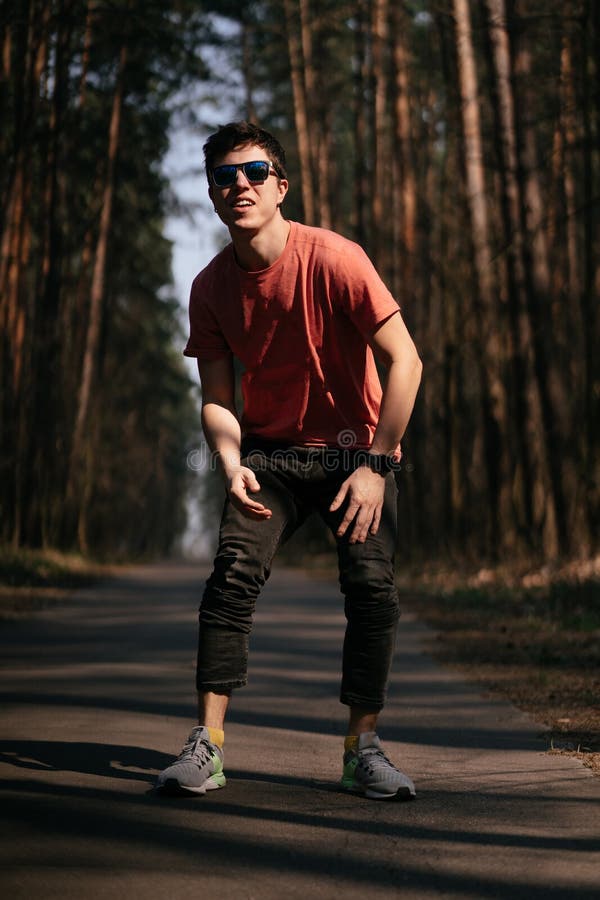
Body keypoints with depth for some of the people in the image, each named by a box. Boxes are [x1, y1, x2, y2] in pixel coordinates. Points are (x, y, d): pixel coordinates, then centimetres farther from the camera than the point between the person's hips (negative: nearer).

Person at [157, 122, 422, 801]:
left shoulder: (332, 259, -17)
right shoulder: (211, 287, -3)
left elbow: (405, 362, -16)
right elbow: (216, 398, 1)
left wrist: (376, 466, -19)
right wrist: (232, 464, -20)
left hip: (355, 448, -2)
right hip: (270, 450, 2)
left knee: (372, 586, -17)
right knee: (234, 572, -18)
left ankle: (362, 749, -4)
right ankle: (207, 745, -15)